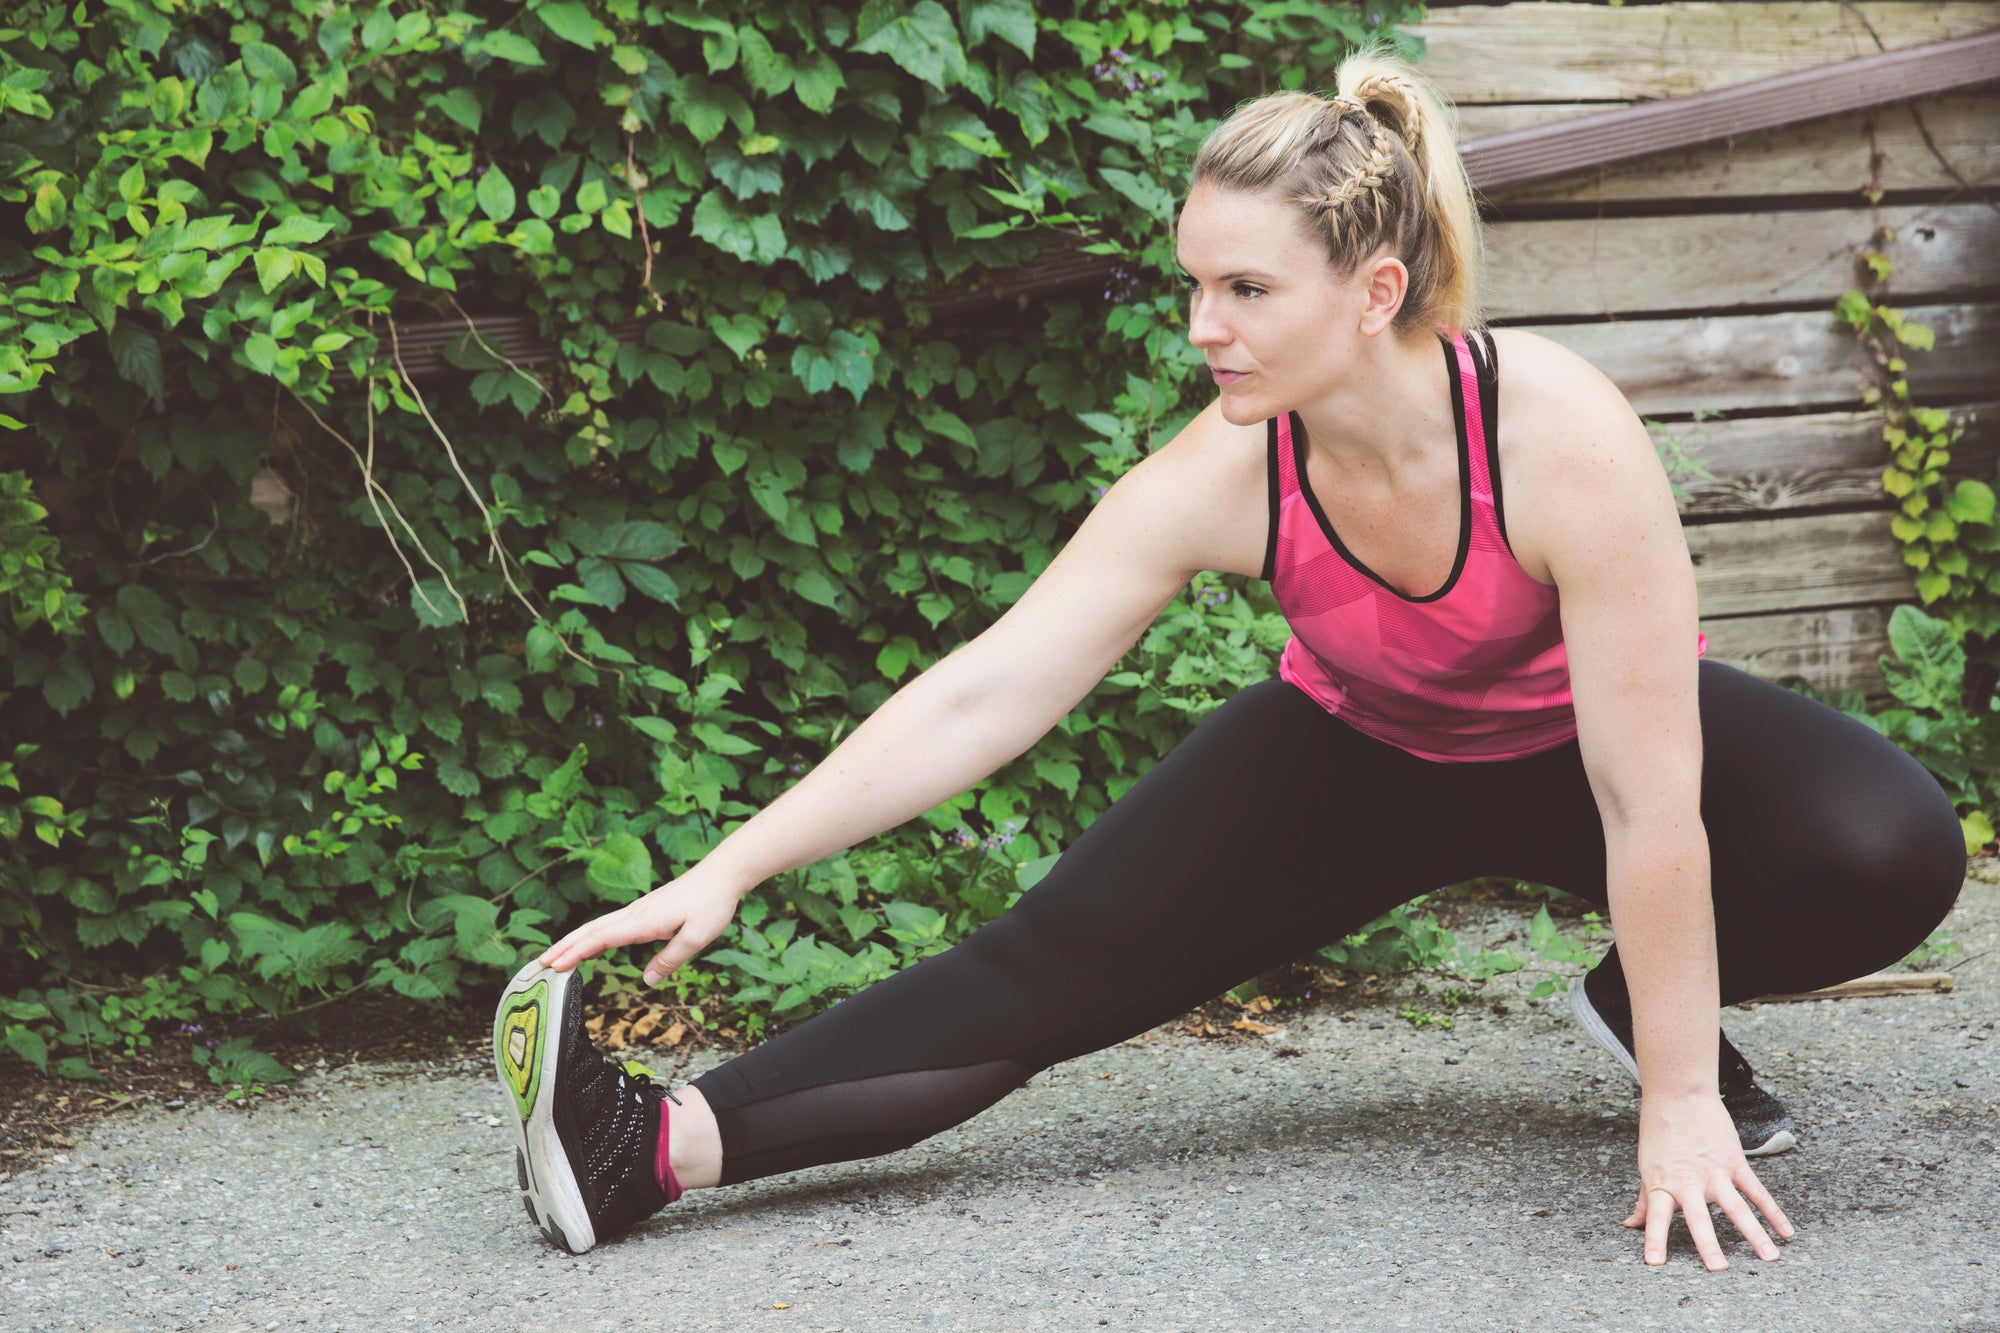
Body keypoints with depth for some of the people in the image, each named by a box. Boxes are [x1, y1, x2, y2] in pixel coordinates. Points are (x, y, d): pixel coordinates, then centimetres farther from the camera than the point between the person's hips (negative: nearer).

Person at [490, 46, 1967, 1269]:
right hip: (1363, 752, 2)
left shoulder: (1561, 435, -38)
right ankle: (662, 1144, -20)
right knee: (1060, 961, -15)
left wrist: (1679, 1100, -31)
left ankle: (1645, 1000, -1)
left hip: (1576, 740, -1)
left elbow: (1649, 800, -34)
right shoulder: (1219, 479, -28)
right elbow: (979, 695, -26)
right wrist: (726, 874, -31)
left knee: (1888, 855, -29)